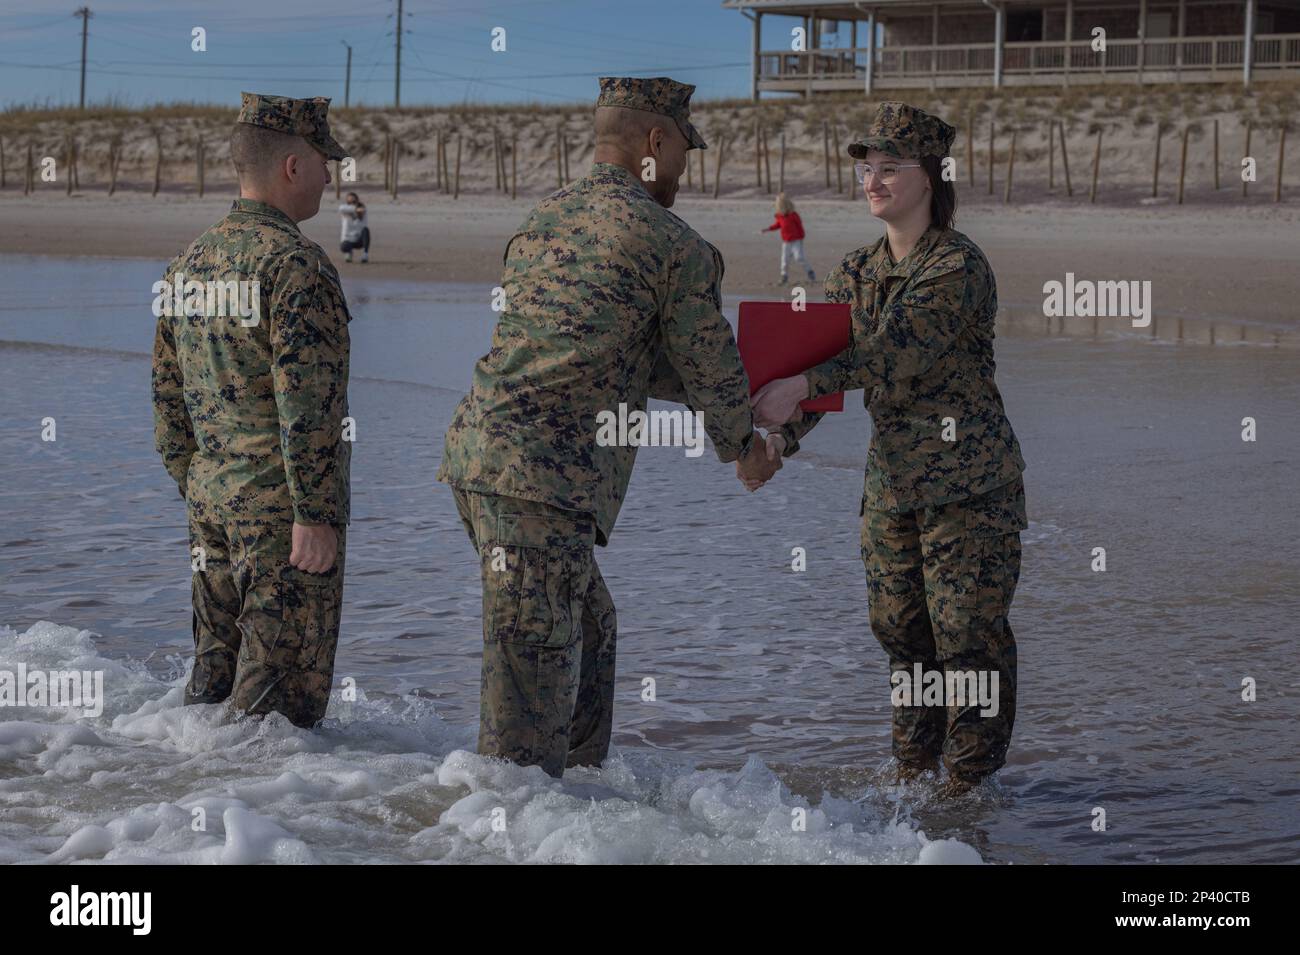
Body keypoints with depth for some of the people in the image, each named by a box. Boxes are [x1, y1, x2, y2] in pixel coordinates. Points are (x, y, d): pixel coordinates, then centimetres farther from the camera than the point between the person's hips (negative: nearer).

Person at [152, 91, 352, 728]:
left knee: (216, 664, 17)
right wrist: (314, 514, -19)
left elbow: (168, 392, 16)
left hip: (209, 493, 8)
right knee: (283, 679, -1)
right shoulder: (296, 264, -16)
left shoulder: (190, 261, 10)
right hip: (280, 506, -8)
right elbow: (306, 403, -21)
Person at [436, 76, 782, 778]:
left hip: (475, 451, 9)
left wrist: (732, 396, 32)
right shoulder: (674, 245, -6)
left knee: (589, 632, 22)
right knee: (533, 678, -7)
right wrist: (743, 448, 25)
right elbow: (709, 365, 5)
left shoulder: (541, 219, 19)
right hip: (545, 477, -9)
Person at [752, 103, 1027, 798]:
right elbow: (815, 357, 4)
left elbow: (895, 352, -28)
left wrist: (801, 387, -38)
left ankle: (970, 785, 7)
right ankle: (912, 773, 27)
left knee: (968, 632, -4)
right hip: (891, 479, 7)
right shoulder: (856, 273, 8)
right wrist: (776, 441, -13)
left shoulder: (959, 268, -15)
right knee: (899, 628, 13)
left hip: (970, 482, -7)